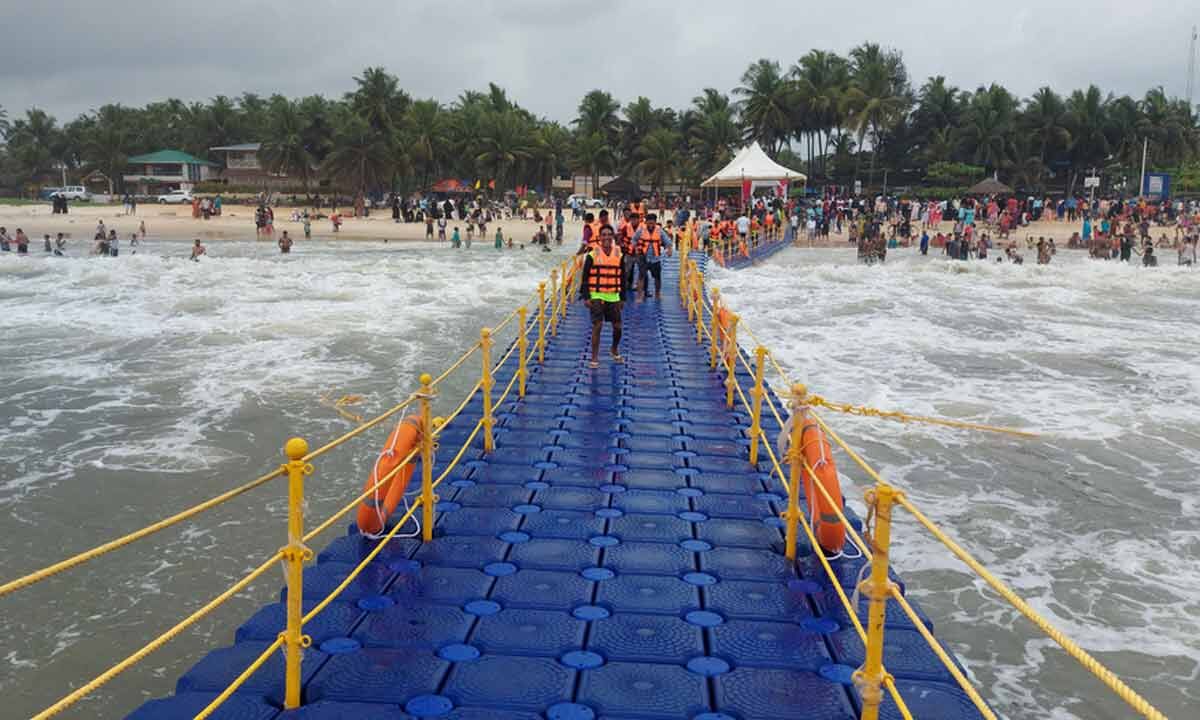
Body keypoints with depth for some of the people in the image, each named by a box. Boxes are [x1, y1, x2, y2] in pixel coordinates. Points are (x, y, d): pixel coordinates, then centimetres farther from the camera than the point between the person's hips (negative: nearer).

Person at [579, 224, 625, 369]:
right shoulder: (592, 255, -5)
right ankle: (594, 359, 2)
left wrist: (622, 297, 9)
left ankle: (614, 351, 35)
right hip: (596, 296, -3)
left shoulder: (619, 255, 4)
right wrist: (586, 297, -10)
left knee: (617, 326, 7)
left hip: (613, 297, 3)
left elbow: (622, 278, 11)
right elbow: (585, 277, -4)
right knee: (597, 326, -10)